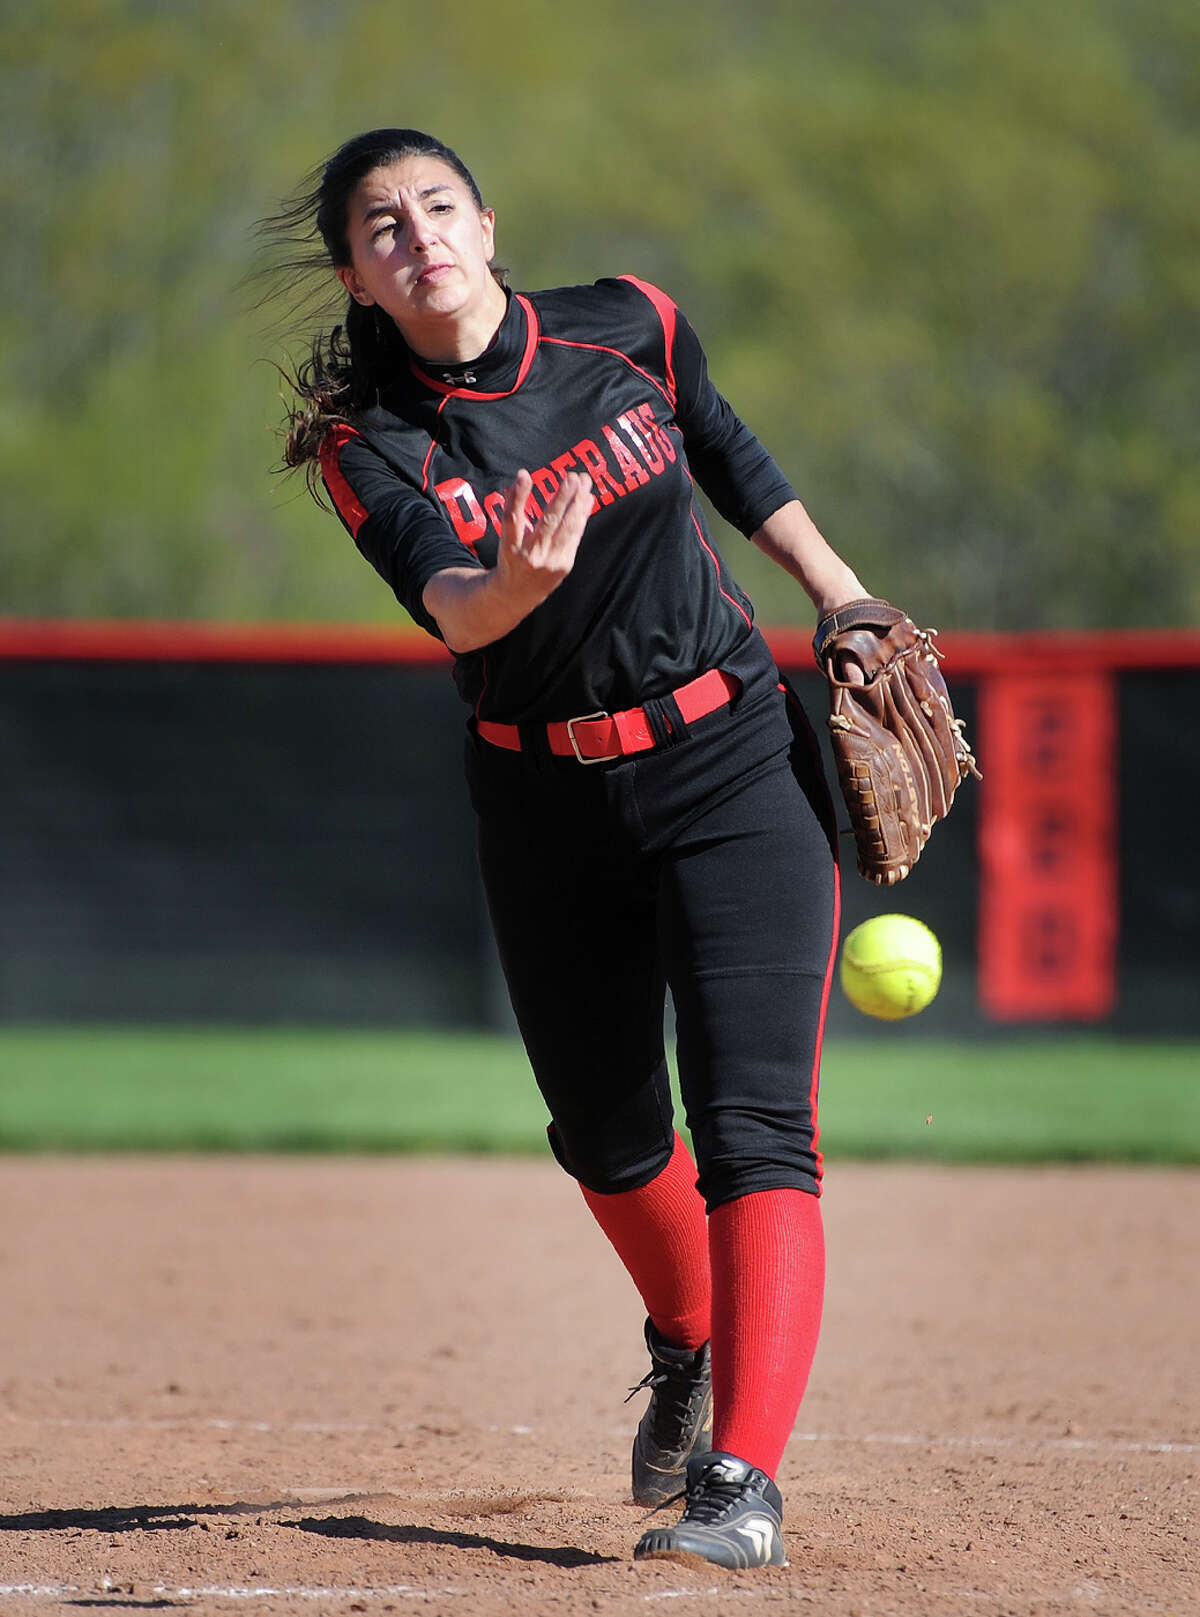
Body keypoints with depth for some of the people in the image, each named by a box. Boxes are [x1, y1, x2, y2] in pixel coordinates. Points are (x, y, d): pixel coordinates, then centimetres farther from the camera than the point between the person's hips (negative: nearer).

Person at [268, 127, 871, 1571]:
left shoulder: (626, 328, -7)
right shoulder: (368, 444, -11)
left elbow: (728, 452, 13)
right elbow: (447, 606, -30)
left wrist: (844, 598, 15)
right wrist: (515, 583, -52)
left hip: (730, 763, -2)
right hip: (547, 810, 2)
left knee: (751, 1121, -16)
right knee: (603, 1132, 17)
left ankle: (740, 1479, -24)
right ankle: (689, 1347, 47)